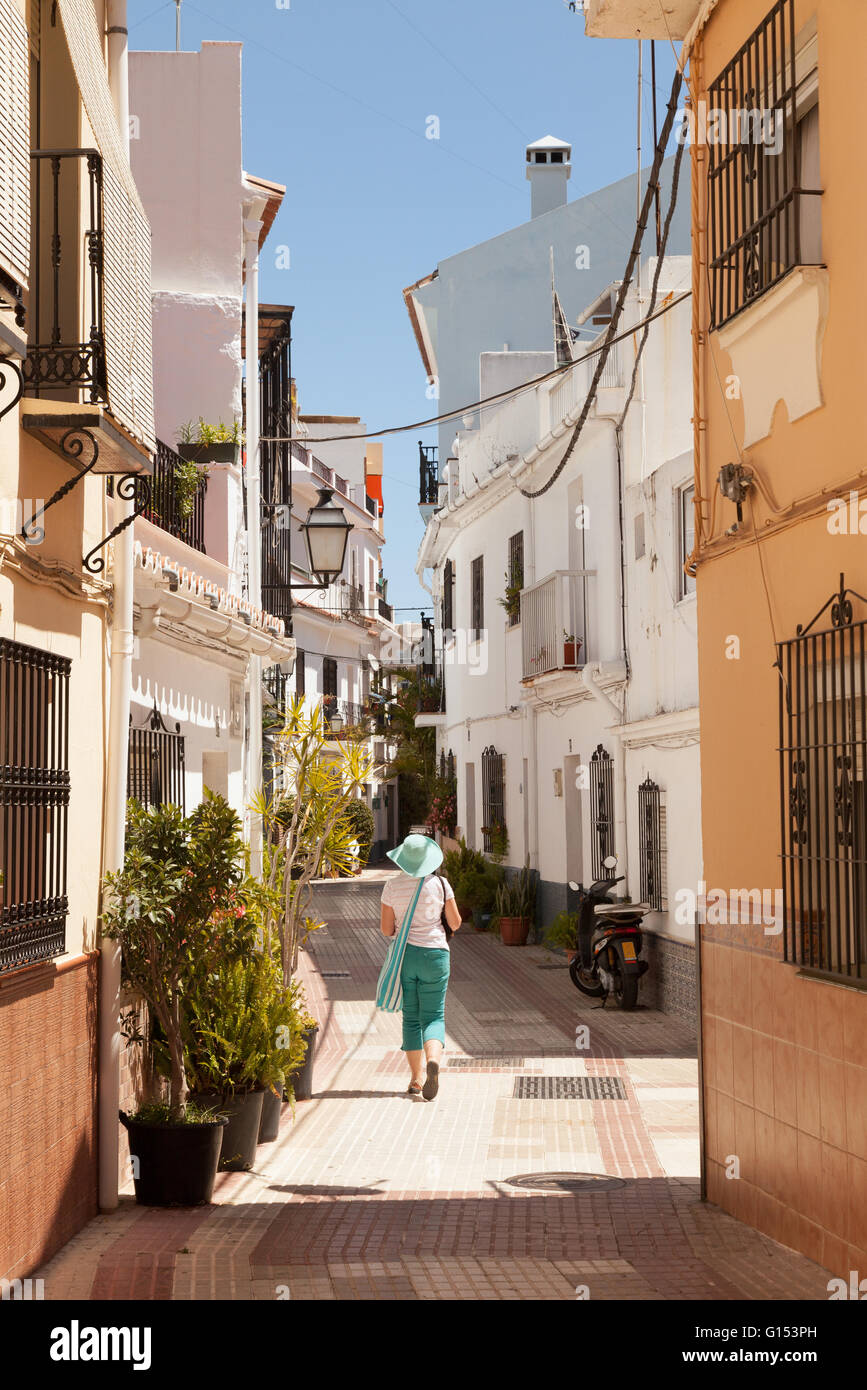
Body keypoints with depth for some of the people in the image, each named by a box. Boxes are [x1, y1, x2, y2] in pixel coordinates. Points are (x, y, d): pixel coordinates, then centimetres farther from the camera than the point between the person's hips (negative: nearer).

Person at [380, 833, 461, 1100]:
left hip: (403, 955, 1)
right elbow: (455, 922, 0)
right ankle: (433, 1060, -25)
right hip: (434, 953, -1)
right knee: (434, 1016, 4)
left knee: (411, 1017, 12)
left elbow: (386, 929, -1)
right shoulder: (440, 884, -6)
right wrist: (452, 924, 22)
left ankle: (416, 1078, 10)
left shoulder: (392, 887, -4)